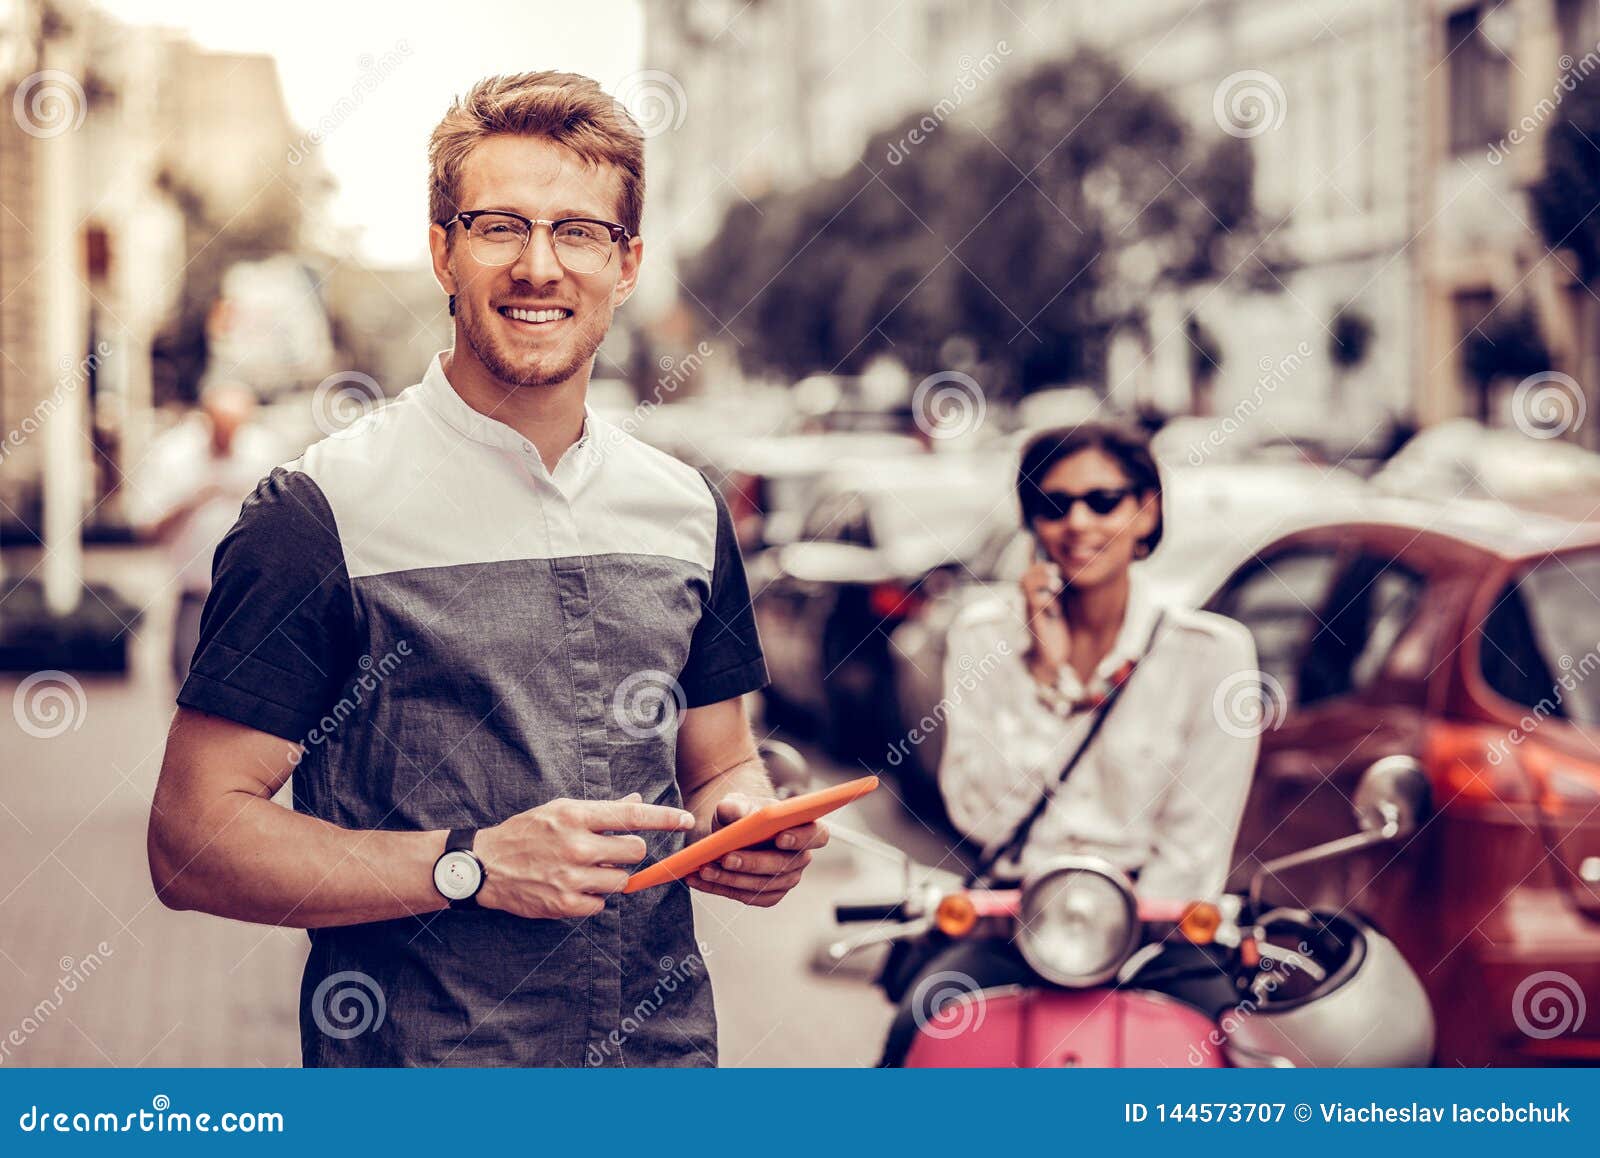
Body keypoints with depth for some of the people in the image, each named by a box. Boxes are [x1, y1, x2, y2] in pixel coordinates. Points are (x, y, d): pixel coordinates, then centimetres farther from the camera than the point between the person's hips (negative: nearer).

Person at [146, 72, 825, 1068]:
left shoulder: (687, 511, 5)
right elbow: (193, 841, -14)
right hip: (416, 1063, -4)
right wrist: (474, 866, -22)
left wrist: (746, 827, -7)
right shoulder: (321, 514, -11)